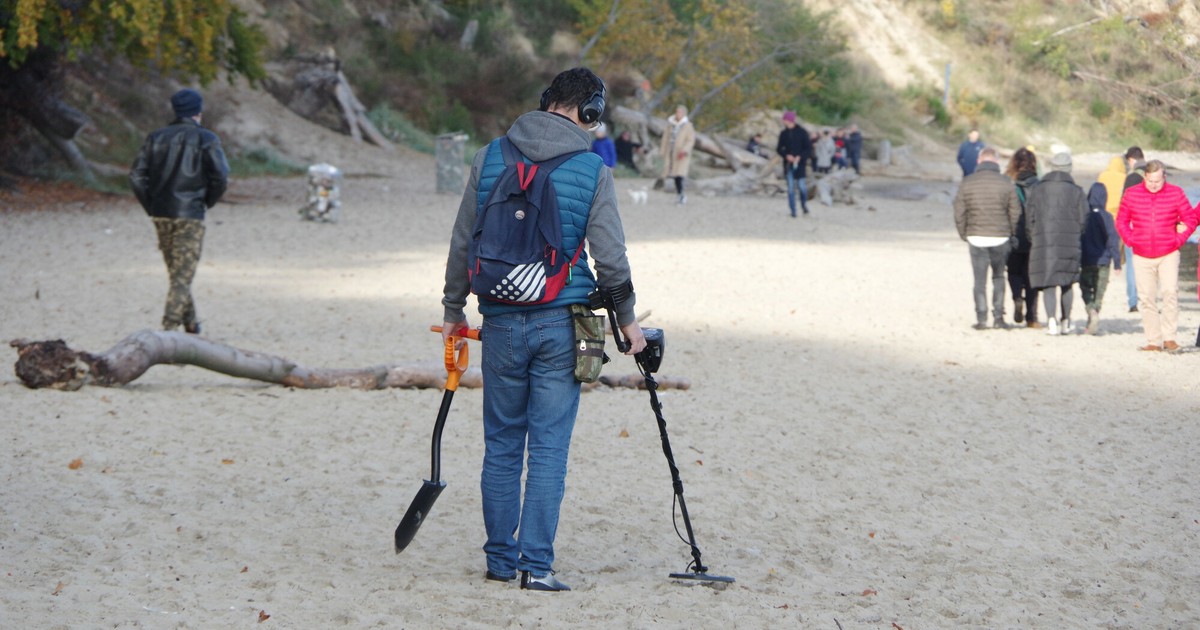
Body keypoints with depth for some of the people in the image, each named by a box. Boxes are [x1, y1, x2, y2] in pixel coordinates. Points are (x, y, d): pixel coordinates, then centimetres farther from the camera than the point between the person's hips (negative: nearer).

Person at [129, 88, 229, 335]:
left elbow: (137, 176, 3)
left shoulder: (156, 138, 7)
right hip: (190, 216, -5)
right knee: (183, 275, -3)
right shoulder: (206, 139, -5)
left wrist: (151, 207, 9)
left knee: (176, 272, 18)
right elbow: (221, 178, -11)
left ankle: (190, 321, 30)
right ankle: (170, 326, -13)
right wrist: (206, 202, 5)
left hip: (161, 215, 5)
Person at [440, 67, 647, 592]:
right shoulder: (591, 170, -5)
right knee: (549, 448, 1)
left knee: (501, 445, 12)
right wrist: (626, 320, 9)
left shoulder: (490, 158, 3)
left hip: (501, 320, 2)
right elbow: (611, 257, -4)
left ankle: (501, 560, 17)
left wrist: (454, 309, 17)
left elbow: (462, 242, 7)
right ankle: (536, 565, -1)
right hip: (561, 322, -2)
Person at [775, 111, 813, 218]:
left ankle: (804, 206, 22)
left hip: (799, 163, -3)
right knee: (790, 187, 0)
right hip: (788, 163, 3)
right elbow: (779, 148, 10)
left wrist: (800, 157, -17)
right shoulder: (784, 134, 6)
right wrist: (786, 155, -10)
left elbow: (809, 148, -3)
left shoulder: (802, 132, -4)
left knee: (801, 185, -4)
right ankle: (793, 211, 4)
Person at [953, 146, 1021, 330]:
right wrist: (1012, 235, 12)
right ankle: (998, 316, 7)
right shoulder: (1006, 184, -4)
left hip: (976, 238, 1)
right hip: (1000, 238, 0)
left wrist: (964, 235, 13)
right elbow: (1015, 213, -2)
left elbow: (959, 213, 1)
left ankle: (981, 318, 2)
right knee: (998, 277, 12)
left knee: (979, 279, 5)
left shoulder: (967, 184, -1)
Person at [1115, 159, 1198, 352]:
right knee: (1147, 298, 1)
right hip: (1142, 256, 2)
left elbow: (1190, 219, 5)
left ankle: (1169, 337, -7)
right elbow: (1121, 221, 12)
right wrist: (1130, 240, 0)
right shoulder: (1131, 194, 2)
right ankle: (1153, 341, 7)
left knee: (1170, 291, -16)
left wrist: (1178, 240, -4)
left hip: (1168, 254, -1)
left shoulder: (1176, 193, -1)